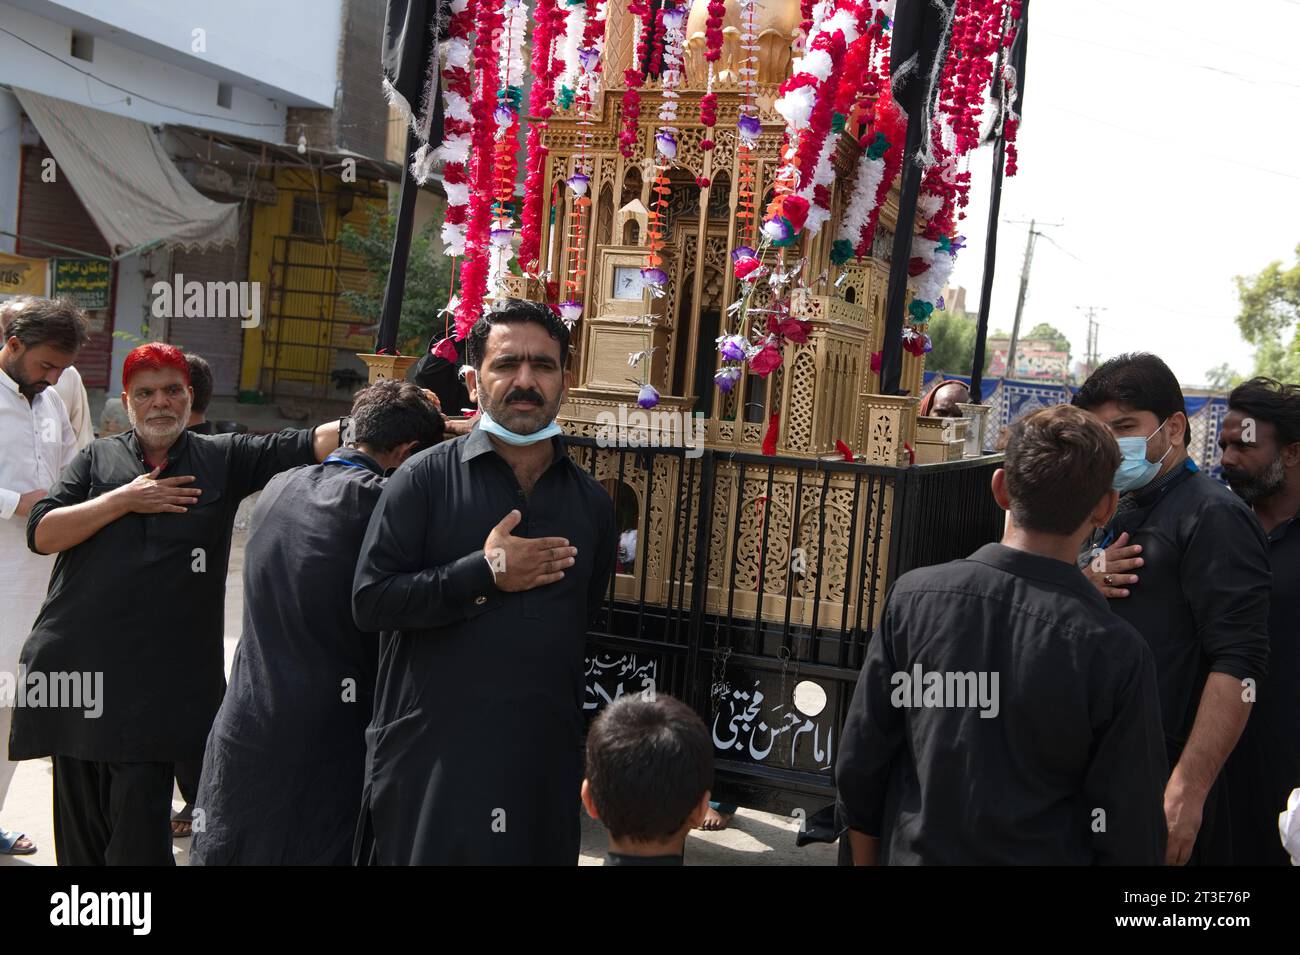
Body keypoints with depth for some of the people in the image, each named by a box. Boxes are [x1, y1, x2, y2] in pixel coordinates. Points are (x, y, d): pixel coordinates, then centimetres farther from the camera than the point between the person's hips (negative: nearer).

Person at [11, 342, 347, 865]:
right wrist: (125, 499, -6)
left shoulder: (225, 458, 6)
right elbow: (40, 533, 2)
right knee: (80, 827, 11)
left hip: (160, 680, -2)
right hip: (75, 664, 2)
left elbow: (315, 442, -3)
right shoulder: (98, 457, 11)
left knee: (139, 830, -4)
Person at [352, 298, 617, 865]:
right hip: (427, 759, -3)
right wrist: (484, 574, -17)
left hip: (544, 765, 4)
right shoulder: (426, 478, -5)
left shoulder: (592, 501, 8)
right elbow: (370, 601, -11)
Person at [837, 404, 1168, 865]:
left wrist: (867, 859, 8)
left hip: (915, 851, 1)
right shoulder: (1118, 653, -20)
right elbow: (1129, 832, -13)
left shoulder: (912, 597, -15)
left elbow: (858, 764, -7)